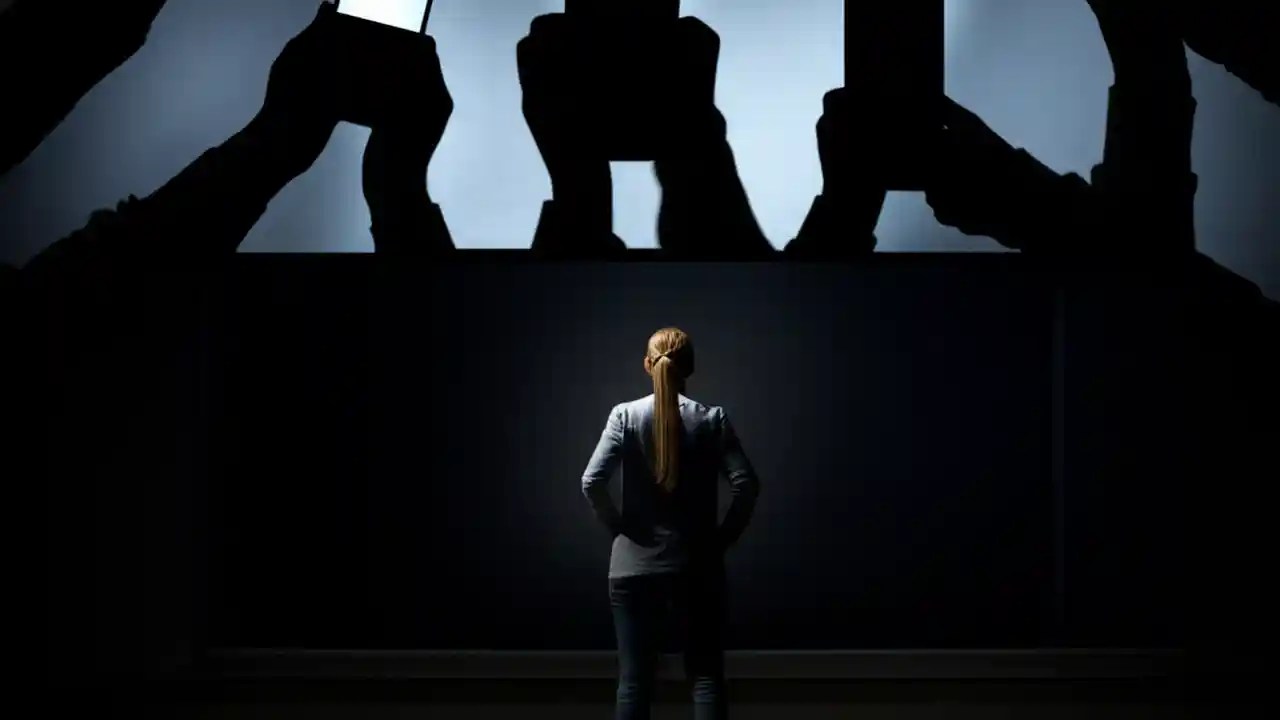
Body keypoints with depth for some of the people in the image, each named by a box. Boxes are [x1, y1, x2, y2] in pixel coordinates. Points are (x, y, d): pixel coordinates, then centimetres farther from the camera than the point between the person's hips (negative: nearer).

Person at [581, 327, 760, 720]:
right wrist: (725, 536, 2)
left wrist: (620, 528, 2)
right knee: (706, 676, 6)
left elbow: (592, 483, -12)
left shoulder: (625, 415, -3)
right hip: (698, 564, 0)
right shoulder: (712, 419, -2)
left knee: (634, 681, 4)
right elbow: (746, 484, -10)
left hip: (636, 564, 0)